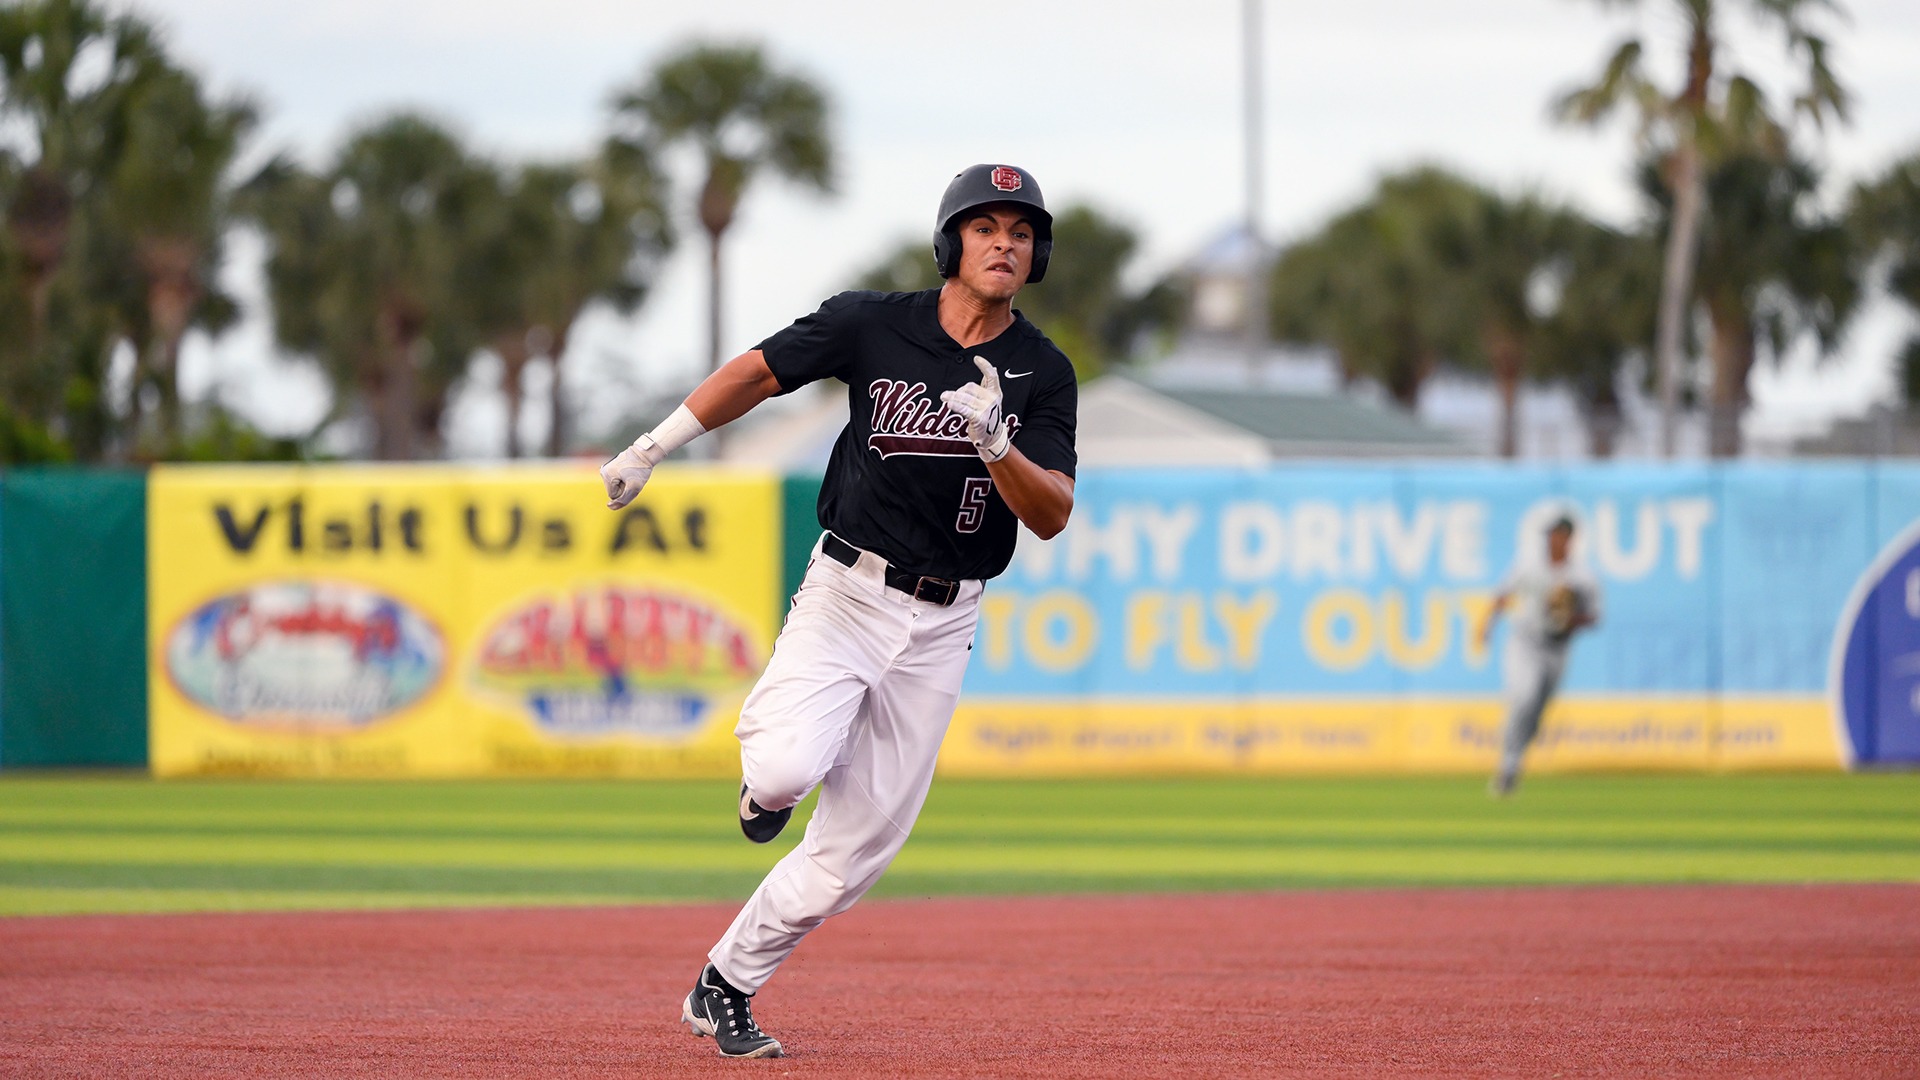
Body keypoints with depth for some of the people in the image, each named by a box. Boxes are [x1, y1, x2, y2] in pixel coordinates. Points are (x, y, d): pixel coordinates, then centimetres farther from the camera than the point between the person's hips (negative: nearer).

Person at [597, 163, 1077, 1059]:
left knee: (851, 855, 0)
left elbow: (1051, 517, -9)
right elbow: (760, 371, 8)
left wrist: (995, 444, -28)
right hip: (846, 594, -2)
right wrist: (653, 447, 7)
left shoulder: (1043, 375, -1)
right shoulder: (874, 324, -5)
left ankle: (724, 990, 17)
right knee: (788, 768, -28)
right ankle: (770, 763, 10)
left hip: (941, 625, 2)